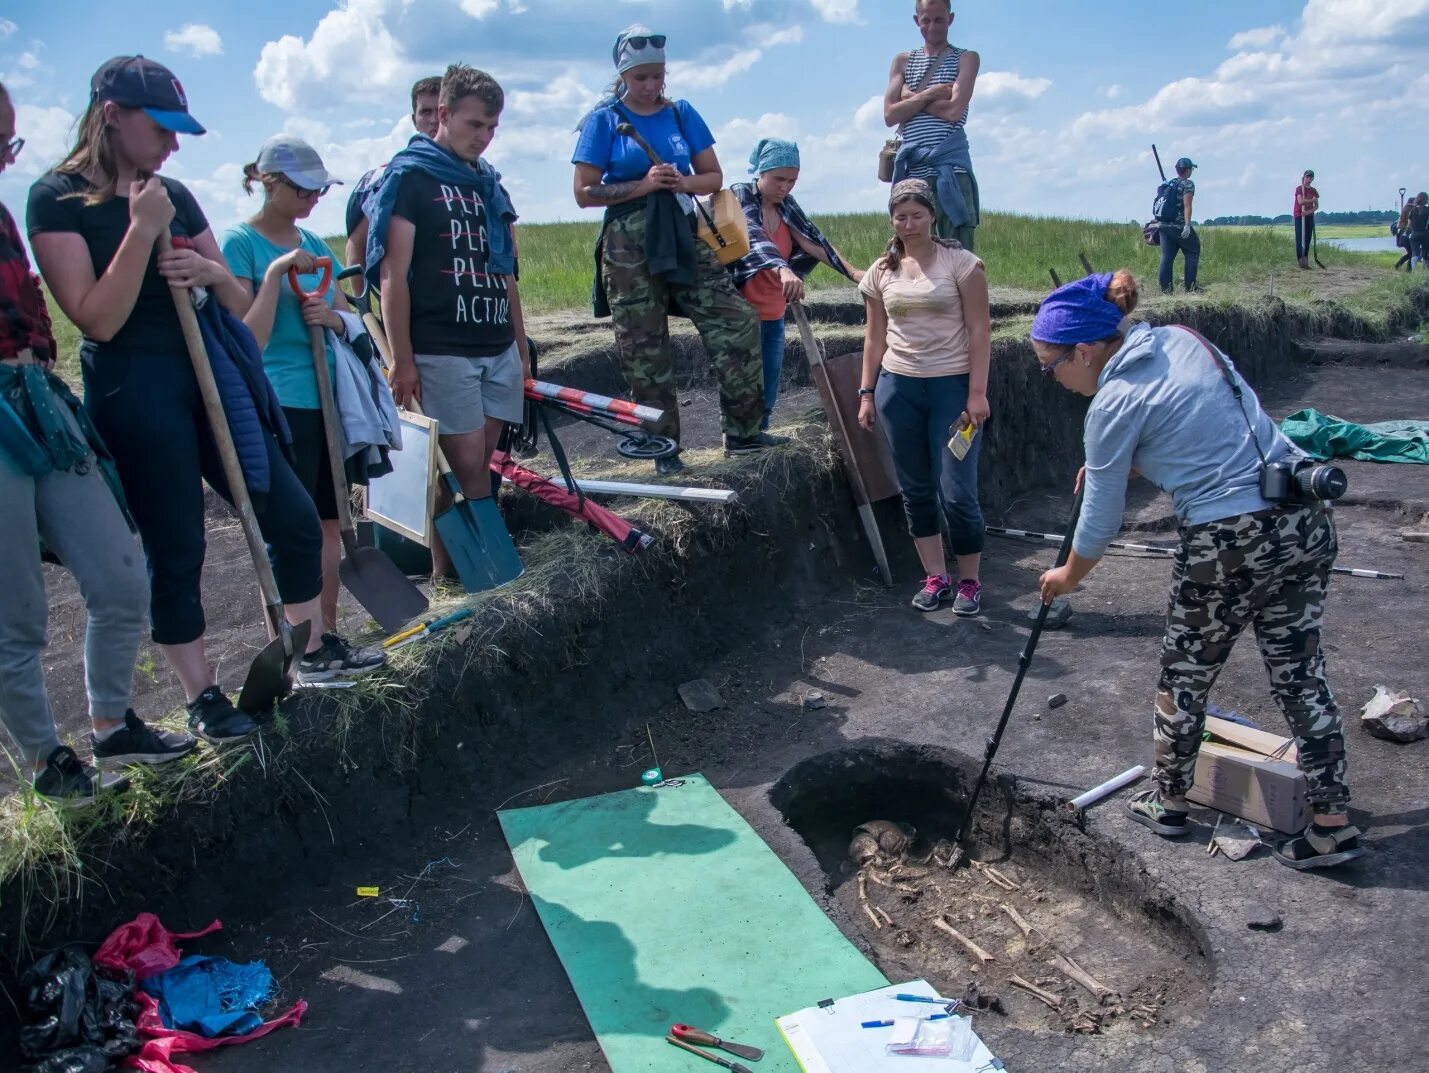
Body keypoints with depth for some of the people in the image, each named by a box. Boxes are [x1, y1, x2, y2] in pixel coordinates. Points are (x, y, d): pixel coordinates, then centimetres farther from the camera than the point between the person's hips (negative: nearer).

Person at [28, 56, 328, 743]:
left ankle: (314, 652, 20)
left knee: (295, 518, 4)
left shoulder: (174, 194, 11)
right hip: (132, 389, -6)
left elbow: (238, 303, 12)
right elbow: (98, 319, -16)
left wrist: (211, 272, -10)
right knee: (176, 553, 1)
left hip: (210, 374, 6)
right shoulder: (58, 198, -6)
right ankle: (203, 699, 17)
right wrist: (141, 230, -19)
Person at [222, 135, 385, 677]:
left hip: (326, 399, 7)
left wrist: (332, 317, -4)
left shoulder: (313, 244, 13)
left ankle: (328, 638, 22)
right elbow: (248, 339, -14)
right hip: (278, 406, -7)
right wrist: (276, 273, -20)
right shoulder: (240, 242, -7)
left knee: (327, 525, 11)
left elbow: (345, 319, 18)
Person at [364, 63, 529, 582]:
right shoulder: (409, 177, -2)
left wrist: (522, 347, 18)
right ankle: (445, 575, 4)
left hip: (499, 350, 6)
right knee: (463, 468, -7)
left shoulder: (489, 184, 19)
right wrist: (401, 359, -12)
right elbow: (393, 275, -8)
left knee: (482, 465, 6)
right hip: (442, 352, -6)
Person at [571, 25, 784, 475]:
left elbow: (714, 177, 12)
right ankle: (664, 449, 11)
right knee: (645, 351, 0)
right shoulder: (604, 120, 1)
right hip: (630, 244, -3)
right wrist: (643, 185, -15)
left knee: (738, 323, -9)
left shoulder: (681, 113, 10)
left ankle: (743, 431, 0)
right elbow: (585, 192, -3)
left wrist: (682, 182, -10)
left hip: (683, 236, 3)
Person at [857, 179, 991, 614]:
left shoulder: (960, 263, -3)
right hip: (898, 387, 4)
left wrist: (977, 392, -12)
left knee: (957, 493, -5)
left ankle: (969, 582, 11)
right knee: (916, 490, 8)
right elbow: (875, 337, 13)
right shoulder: (881, 271, 8)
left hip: (952, 386, -4)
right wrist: (867, 393, 8)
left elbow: (979, 330, -6)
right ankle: (936, 578, 19)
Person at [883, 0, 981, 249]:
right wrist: (929, 94, -3)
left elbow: (954, 110, -7)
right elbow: (890, 114, 5)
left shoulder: (966, 58, 9)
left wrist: (912, 98, 2)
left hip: (951, 166, -3)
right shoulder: (903, 61, 18)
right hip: (912, 167, 3)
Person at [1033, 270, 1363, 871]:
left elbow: (1099, 525, -4)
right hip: (1305, 522, 7)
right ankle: (1333, 823, 21)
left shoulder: (1114, 405, -12)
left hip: (1229, 544, -7)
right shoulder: (1181, 338, 8)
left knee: (1184, 678, 14)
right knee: (1300, 674, 14)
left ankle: (1167, 803, 31)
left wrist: (1065, 579, 14)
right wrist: (1115, 464, 19)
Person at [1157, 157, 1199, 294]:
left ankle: (1165, 288, 0)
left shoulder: (1167, 184, 13)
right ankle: (1190, 285, 4)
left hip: (1165, 226, 6)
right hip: (1180, 226, -6)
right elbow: (1187, 206, -16)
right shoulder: (1188, 184, -7)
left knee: (1167, 257, 5)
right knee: (1192, 253, 8)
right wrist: (1187, 225, -21)